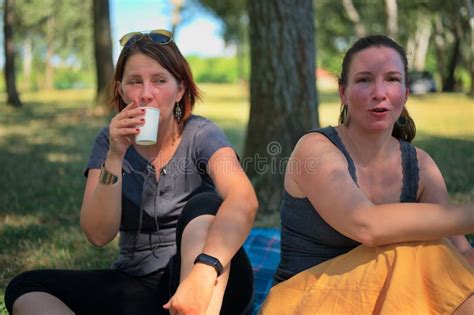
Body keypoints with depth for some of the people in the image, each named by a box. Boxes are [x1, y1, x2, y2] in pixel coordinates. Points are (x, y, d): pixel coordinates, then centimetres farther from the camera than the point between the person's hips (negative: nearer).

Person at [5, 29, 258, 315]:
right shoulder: (110, 142, 1)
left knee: (205, 204, -31)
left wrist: (203, 272, -45)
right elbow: (99, 235, -8)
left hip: (214, 288, -3)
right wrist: (115, 157, -20)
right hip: (138, 286, 4)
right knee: (24, 288, -16)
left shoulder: (201, 135, -8)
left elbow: (245, 201, -28)